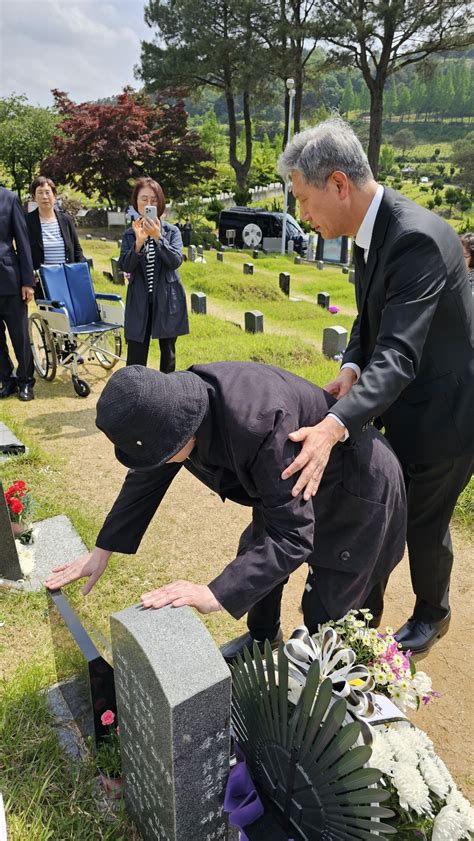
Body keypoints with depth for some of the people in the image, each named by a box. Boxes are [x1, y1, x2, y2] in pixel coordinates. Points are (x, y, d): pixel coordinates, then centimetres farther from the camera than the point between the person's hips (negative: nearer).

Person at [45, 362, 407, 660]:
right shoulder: (175, 402, -17)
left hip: (354, 493, -7)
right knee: (255, 557, 21)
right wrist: (103, 550, 4)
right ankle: (262, 641, 48)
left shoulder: (258, 424, -42)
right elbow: (146, 478, 0)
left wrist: (216, 594, -42)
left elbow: (292, 535, -37)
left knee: (324, 617, 0)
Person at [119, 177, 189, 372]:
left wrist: (158, 238, -24)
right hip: (139, 301, 0)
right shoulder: (130, 234, 3)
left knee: (168, 354, 11)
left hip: (167, 300, 0)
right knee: (135, 358, -3)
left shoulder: (172, 231, 0)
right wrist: (139, 242, -22)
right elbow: (125, 266, -8)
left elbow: (176, 261, -14)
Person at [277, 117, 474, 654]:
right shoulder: (372, 231, -1)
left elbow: (399, 354, -38)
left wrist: (335, 426, -49)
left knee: (423, 523, 12)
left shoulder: (417, 239, -29)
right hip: (402, 408, 8)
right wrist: (351, 368, -11)